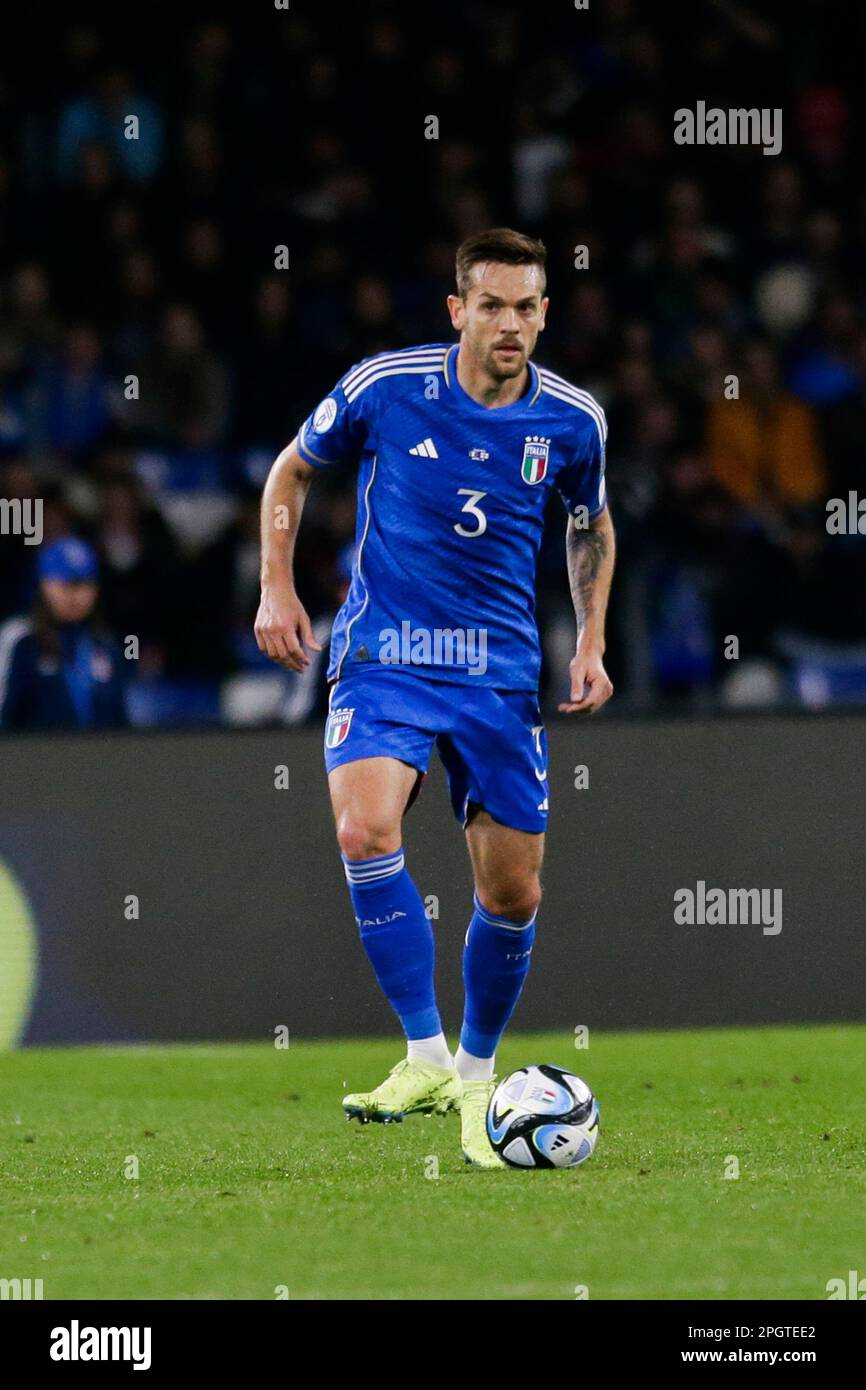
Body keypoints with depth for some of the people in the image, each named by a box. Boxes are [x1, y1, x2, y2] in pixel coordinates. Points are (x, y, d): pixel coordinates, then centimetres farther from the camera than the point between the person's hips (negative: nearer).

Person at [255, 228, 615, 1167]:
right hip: (383, 658, -2)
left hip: (501, 675, 2)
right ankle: (426, 1058, -19)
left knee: (513, 896, 3)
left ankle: (476, 1075, 28)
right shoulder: (384, 387, -9)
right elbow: (294, 469, 9)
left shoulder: (572, 421, -2)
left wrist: (591, 641, 7)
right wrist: (276, 588, 0)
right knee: (365, 829, -28)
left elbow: (590, 525, 18)